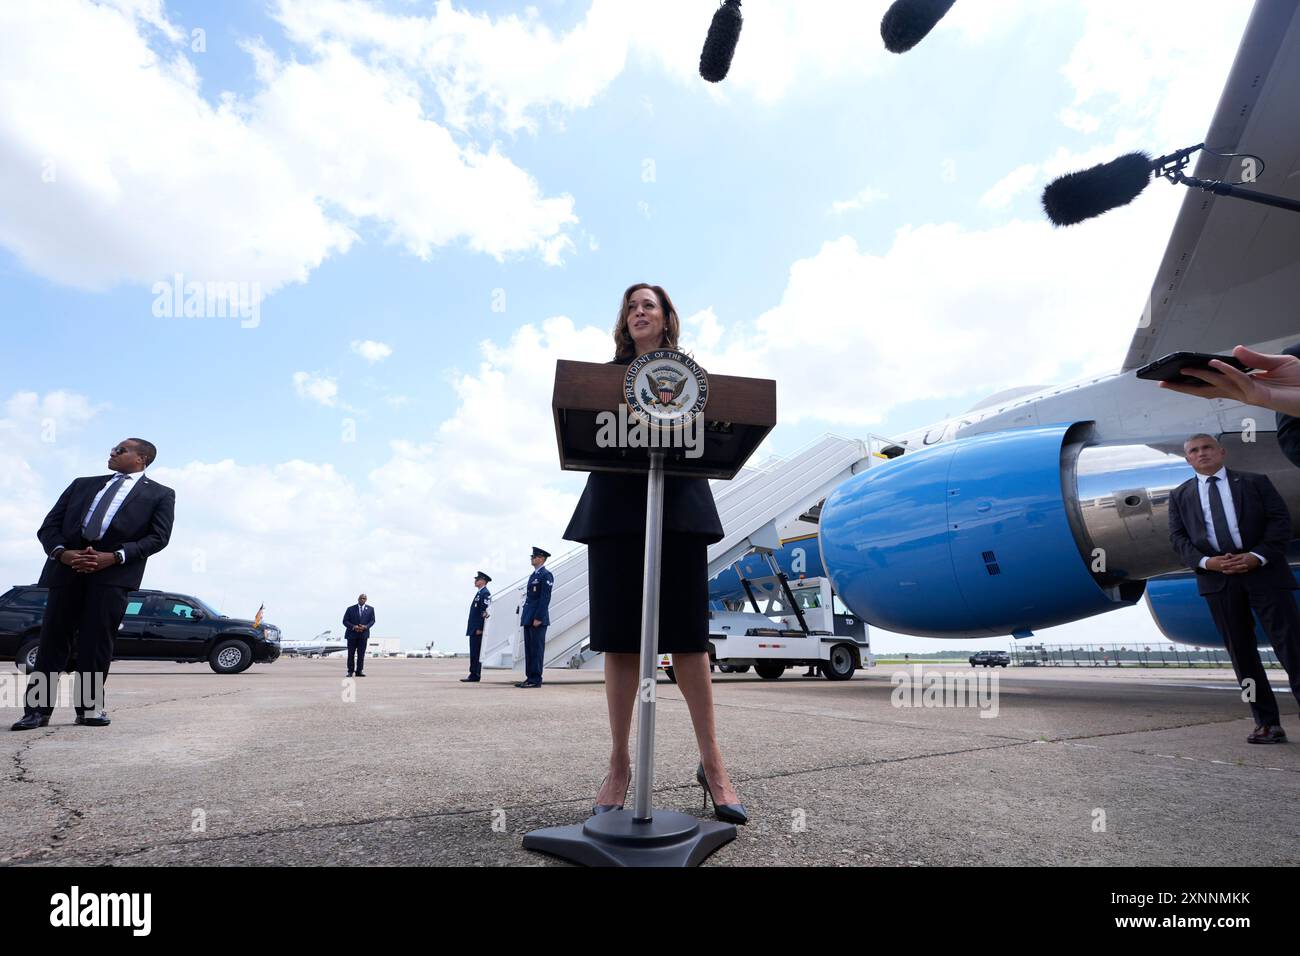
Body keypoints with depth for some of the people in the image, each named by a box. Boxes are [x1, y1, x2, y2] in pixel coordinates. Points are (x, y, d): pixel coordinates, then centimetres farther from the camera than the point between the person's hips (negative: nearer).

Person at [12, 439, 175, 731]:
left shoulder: (160, 494, 12)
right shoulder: (82, 484, 23)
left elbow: (158, 537, 0)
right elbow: (49, 525, 14)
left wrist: (114, 557, -13)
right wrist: (62, 553, -6)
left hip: (115, 571, -3)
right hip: (68, 565, 3)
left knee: (97, 640, -4)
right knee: (53, 637, 1)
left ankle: (90, 706, 3)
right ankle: (38, 709, 7)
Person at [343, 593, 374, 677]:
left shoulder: (370, 609, 6)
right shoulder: (350, 609, 2)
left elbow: (372, 620, 4)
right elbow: (345, 621, -1)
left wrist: (365, 627, -14)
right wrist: (353, 627, -16)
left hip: (363, 634, 1)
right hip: (352, 634, -1)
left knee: (361, 654, 0)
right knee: (351, 654, 2)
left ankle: (359, 671, 5)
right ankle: (350, 671, 9)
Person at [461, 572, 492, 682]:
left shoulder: (485, 593, -12)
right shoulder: (480, 593, 20)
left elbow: (484, 612, -19)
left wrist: (479, 628, -22)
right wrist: (473, 628, 19)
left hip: (478, 629, -10)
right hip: (474, 629, 10)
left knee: (476, 653, -7)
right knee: (473, 653, 10)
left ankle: (475, 676, -5)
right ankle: (473, 675, 14)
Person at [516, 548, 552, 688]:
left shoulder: (546, 575, -9)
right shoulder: (533, 575, 19)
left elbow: (545, 598, -16)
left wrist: (538, 618, -20)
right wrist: (525, 616, 16)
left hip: (538, 619, -9)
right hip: (528, 618, 9)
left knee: (536, 649, -6)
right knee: (529, 649, 11)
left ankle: (535, 680, -2)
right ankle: (530, 678, 16)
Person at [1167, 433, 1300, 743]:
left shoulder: (1255, 482, 10)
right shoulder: (1180, 495, 13)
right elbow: (1178, 537, 7)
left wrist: (1258, 555, -13)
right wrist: (1206, 561, -11)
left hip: (1263, 570, -1)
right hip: (1216, 578, 1)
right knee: (1240, 651, 3)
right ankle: (1267, 723, 10)